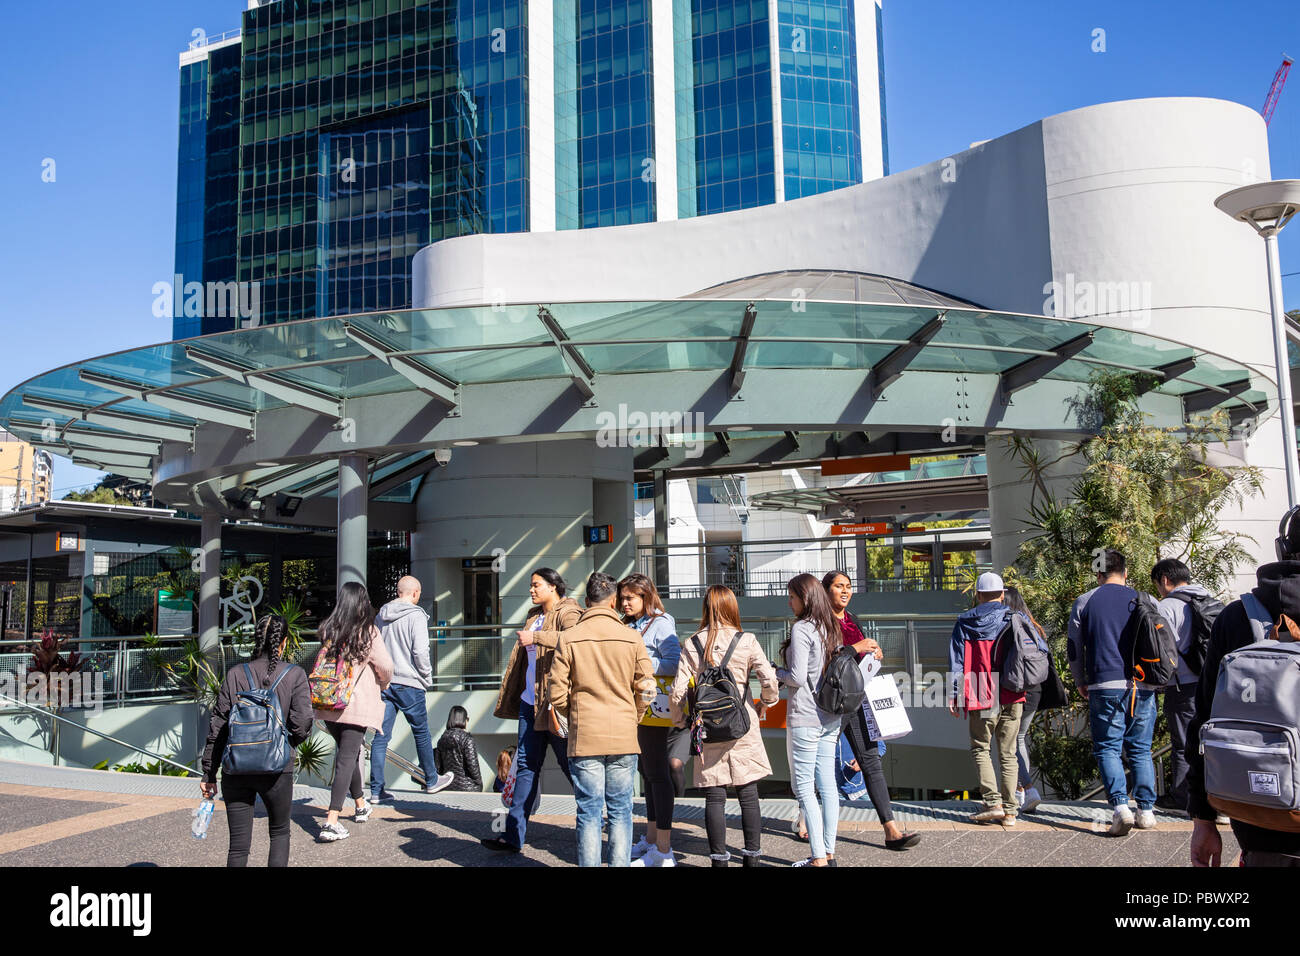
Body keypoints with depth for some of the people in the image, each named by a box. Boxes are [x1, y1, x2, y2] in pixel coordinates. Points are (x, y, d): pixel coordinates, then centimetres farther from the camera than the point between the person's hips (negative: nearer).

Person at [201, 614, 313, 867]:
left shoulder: (235, 675, 2)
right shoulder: (295, 675, -4)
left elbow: (216, 727, 2)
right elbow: (301, 725, -11)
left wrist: (209, 774, 9)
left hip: (236, 769, 2)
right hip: (276, 769, -1)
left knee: (238, 844, 8)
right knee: (280, 833, 20)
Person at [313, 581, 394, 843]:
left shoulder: (328, 629, 3)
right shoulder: (368, 632, -9)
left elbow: (322, 662, 15)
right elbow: (385, 666, -6)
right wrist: (383, 684, 12)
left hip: (328, 702, 5)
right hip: (357, 703, -5)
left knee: (347, 753, 20)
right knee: (347, 758, -3)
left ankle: (361, 806, 37)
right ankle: (332, 822, -12)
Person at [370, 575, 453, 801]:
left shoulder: (381, 615, 9)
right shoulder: (415, 616, -11)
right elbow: (420, 651, -17)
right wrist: (427, 678, -3)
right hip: (409, 683, -5)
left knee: (381, 735, 6)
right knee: (421, 732, 10)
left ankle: (376, 790, 6)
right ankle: (432, 780, 23)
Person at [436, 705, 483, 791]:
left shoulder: (442, 739, 6)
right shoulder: (466, 738, -13)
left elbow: (439, 765, 8)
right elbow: (472, 764, -15)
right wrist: (479, 783, -3)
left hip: (449, 787, 6)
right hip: (466, 786, -6)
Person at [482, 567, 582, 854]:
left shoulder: (567, 613, -8)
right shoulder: (534, 618, 19)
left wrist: (536, 637, -26)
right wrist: (508, 699, 23)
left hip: (555, 703, -8)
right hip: (530, 702, 8)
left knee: (570, 764, 1)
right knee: (526, 766, 8)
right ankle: (514, 836, 11)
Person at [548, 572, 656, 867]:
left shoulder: (568, 638, -3)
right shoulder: (631, 637, -1)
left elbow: (557, 693, -3)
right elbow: (646, 689, 1)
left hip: (584, 738, -1)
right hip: (624, 738, 1)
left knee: (589, 812, 6)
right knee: (620, 811, 10)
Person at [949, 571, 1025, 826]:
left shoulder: (965, 623, 2)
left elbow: (957, 661, -1)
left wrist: (953, 695, 0)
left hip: (982, 698, -2)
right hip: (1012, 698, 2)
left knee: (980, 748, 10)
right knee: (1008, 753, 9)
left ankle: (993, 803, -3)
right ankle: (1009, 811, 8)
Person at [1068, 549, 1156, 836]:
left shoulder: (1084, 602, 2)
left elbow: (1075, 649, 5)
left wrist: (1081, 683, 18)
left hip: (1105, 687, -2)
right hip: (1143, 687, 2)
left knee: (1107, 748, 2)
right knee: (1141, 749, 12)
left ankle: (1120, 807, -12)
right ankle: (1146, 810, 12)